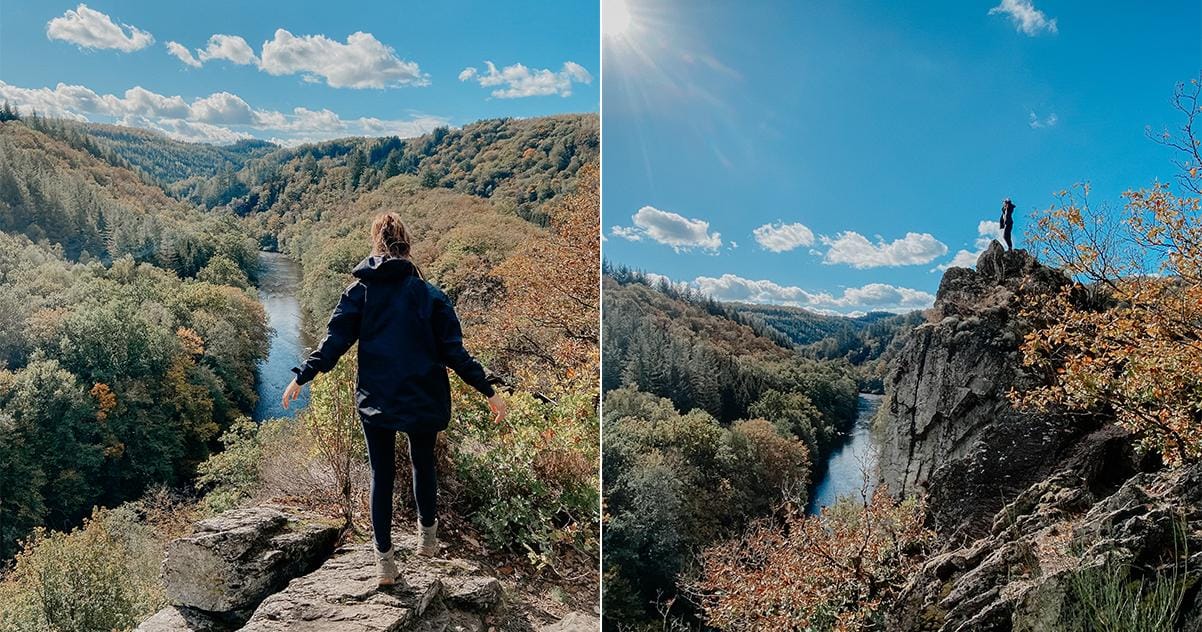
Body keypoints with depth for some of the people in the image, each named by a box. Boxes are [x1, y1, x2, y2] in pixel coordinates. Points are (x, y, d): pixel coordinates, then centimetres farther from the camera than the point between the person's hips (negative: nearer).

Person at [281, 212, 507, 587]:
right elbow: (454, 351, -8)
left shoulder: (359, 291, -2)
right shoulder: (430, 295, -6)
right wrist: (487, 390, -3)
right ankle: (427, 535, 35)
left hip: (375, 401, 1)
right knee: (423, 463, 22)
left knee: (381, 475, 12)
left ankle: (384, 559, 15)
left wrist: (302, 376, 6)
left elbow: (335, 340, -4)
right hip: (423, 400, 0)